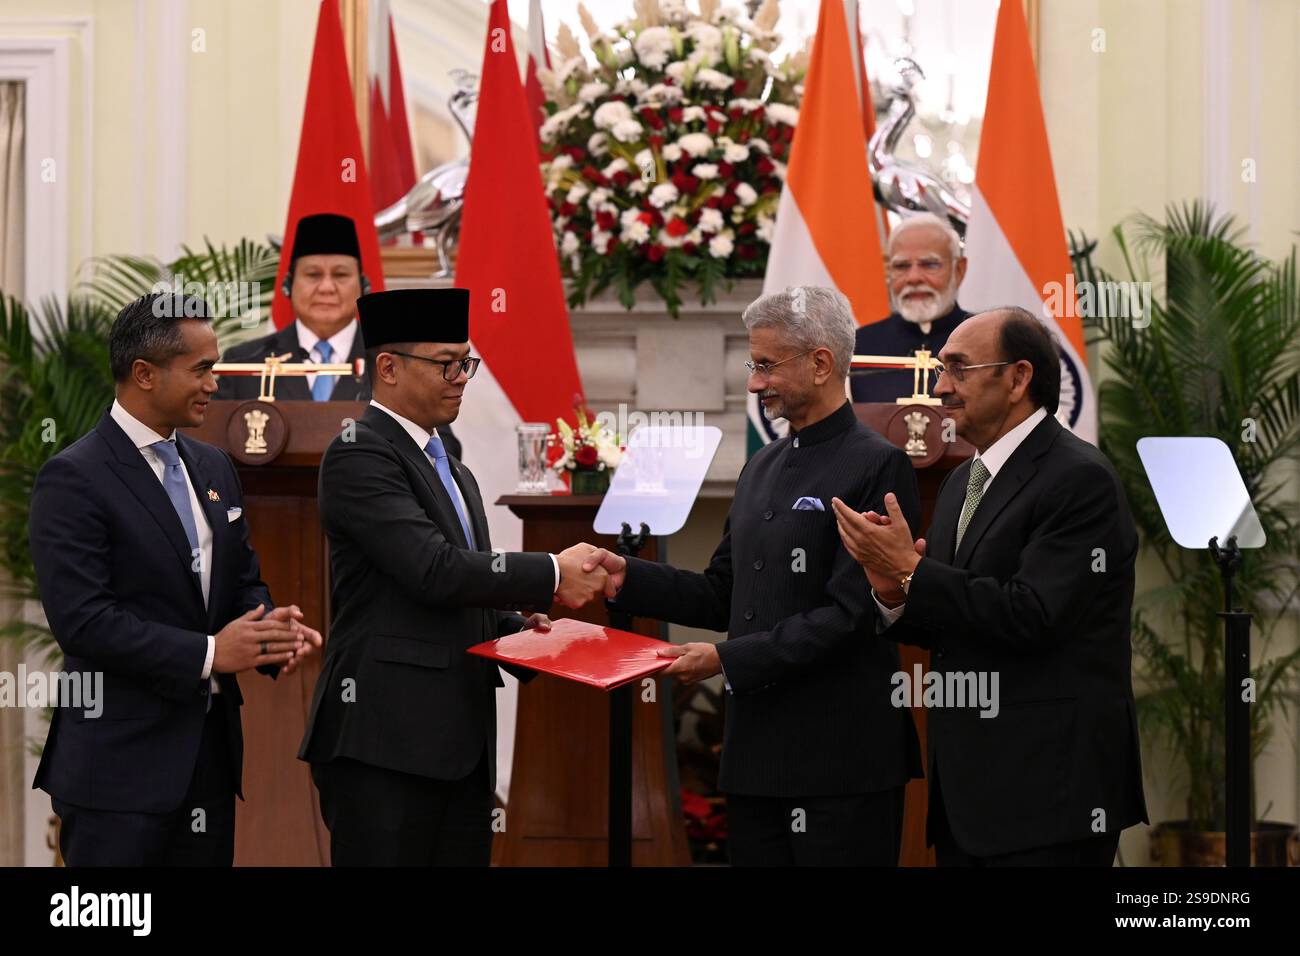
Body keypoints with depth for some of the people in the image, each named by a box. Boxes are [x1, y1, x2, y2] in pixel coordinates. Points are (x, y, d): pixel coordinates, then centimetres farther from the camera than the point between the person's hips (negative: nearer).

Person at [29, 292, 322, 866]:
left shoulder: (214, 468, 14)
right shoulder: (74, 479, -12)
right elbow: (81, 619, -19)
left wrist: (272, 626, -4)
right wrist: (208, 653, -19)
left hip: (210, 749, 8)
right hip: (120, 757, -7)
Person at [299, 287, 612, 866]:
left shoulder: (452, 472, 22)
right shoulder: (359, 456, -8)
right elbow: (435, 570, -19)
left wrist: (518, 626, 7)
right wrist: (552, 576, -12)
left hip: (460, 744, 9)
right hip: (383, 742, -9)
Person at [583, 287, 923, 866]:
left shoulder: (877, 467, -11)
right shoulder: (762, 468, 16)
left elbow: (849, 615, -17)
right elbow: (723, 595, 18)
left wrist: (728, 660, -17)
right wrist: (628, 577, 3)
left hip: (838, 761, -8)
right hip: (758, 753, 8)